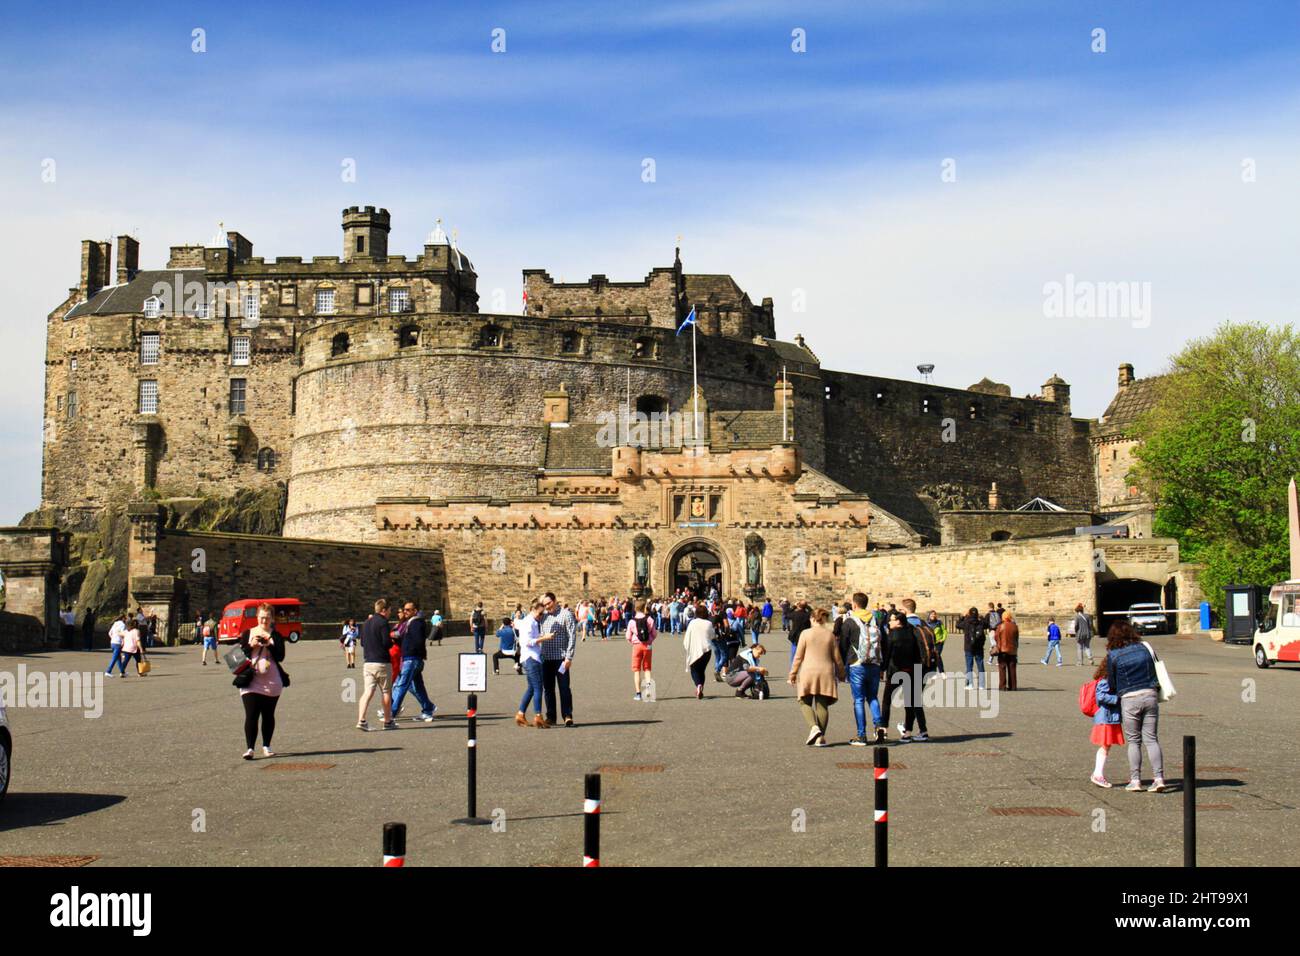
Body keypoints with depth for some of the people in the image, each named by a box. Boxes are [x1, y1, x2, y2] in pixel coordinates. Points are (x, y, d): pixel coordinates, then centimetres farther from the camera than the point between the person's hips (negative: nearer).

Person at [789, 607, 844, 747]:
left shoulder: (805, 633, -2)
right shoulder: (830, 635, 6)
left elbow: (798, 656, -2)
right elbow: (837, 658, 9)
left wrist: (792, 675, 5)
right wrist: (841, 674, 21)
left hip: (808, 672, -3)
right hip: (826, 673, 3)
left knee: (805, 702, 8)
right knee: (822, 705, 7)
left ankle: (813, 727, -16)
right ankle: (820, 737, 5)